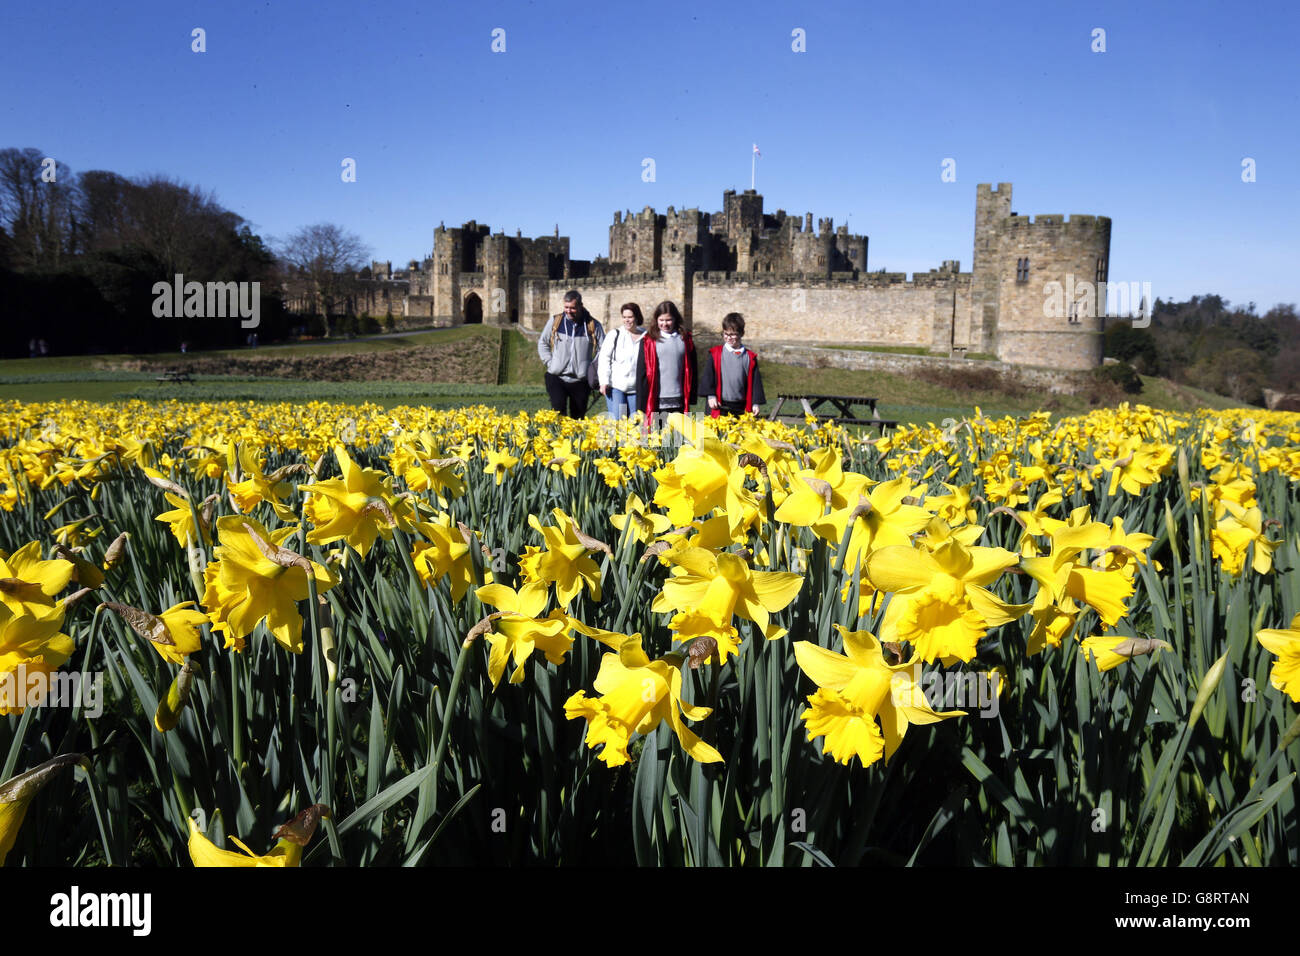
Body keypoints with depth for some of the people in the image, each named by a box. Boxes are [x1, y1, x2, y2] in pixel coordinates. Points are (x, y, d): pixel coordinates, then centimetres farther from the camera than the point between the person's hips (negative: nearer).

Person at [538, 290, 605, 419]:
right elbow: (542, 343, 15)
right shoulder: (555, 321, 4)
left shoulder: (593, 325, 1)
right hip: (556, 378, 0)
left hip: (581, 380, 0)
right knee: (558, 410, -18)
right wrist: (549, 362, 4)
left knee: (578, 417, 7)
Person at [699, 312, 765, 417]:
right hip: (720, 406, -1)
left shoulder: (750, 357, 5)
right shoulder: (715, 354, 3)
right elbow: (707, 376, 1)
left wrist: (755, 403, 2)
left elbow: (755, 381, 6)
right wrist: (711, 395, -9)